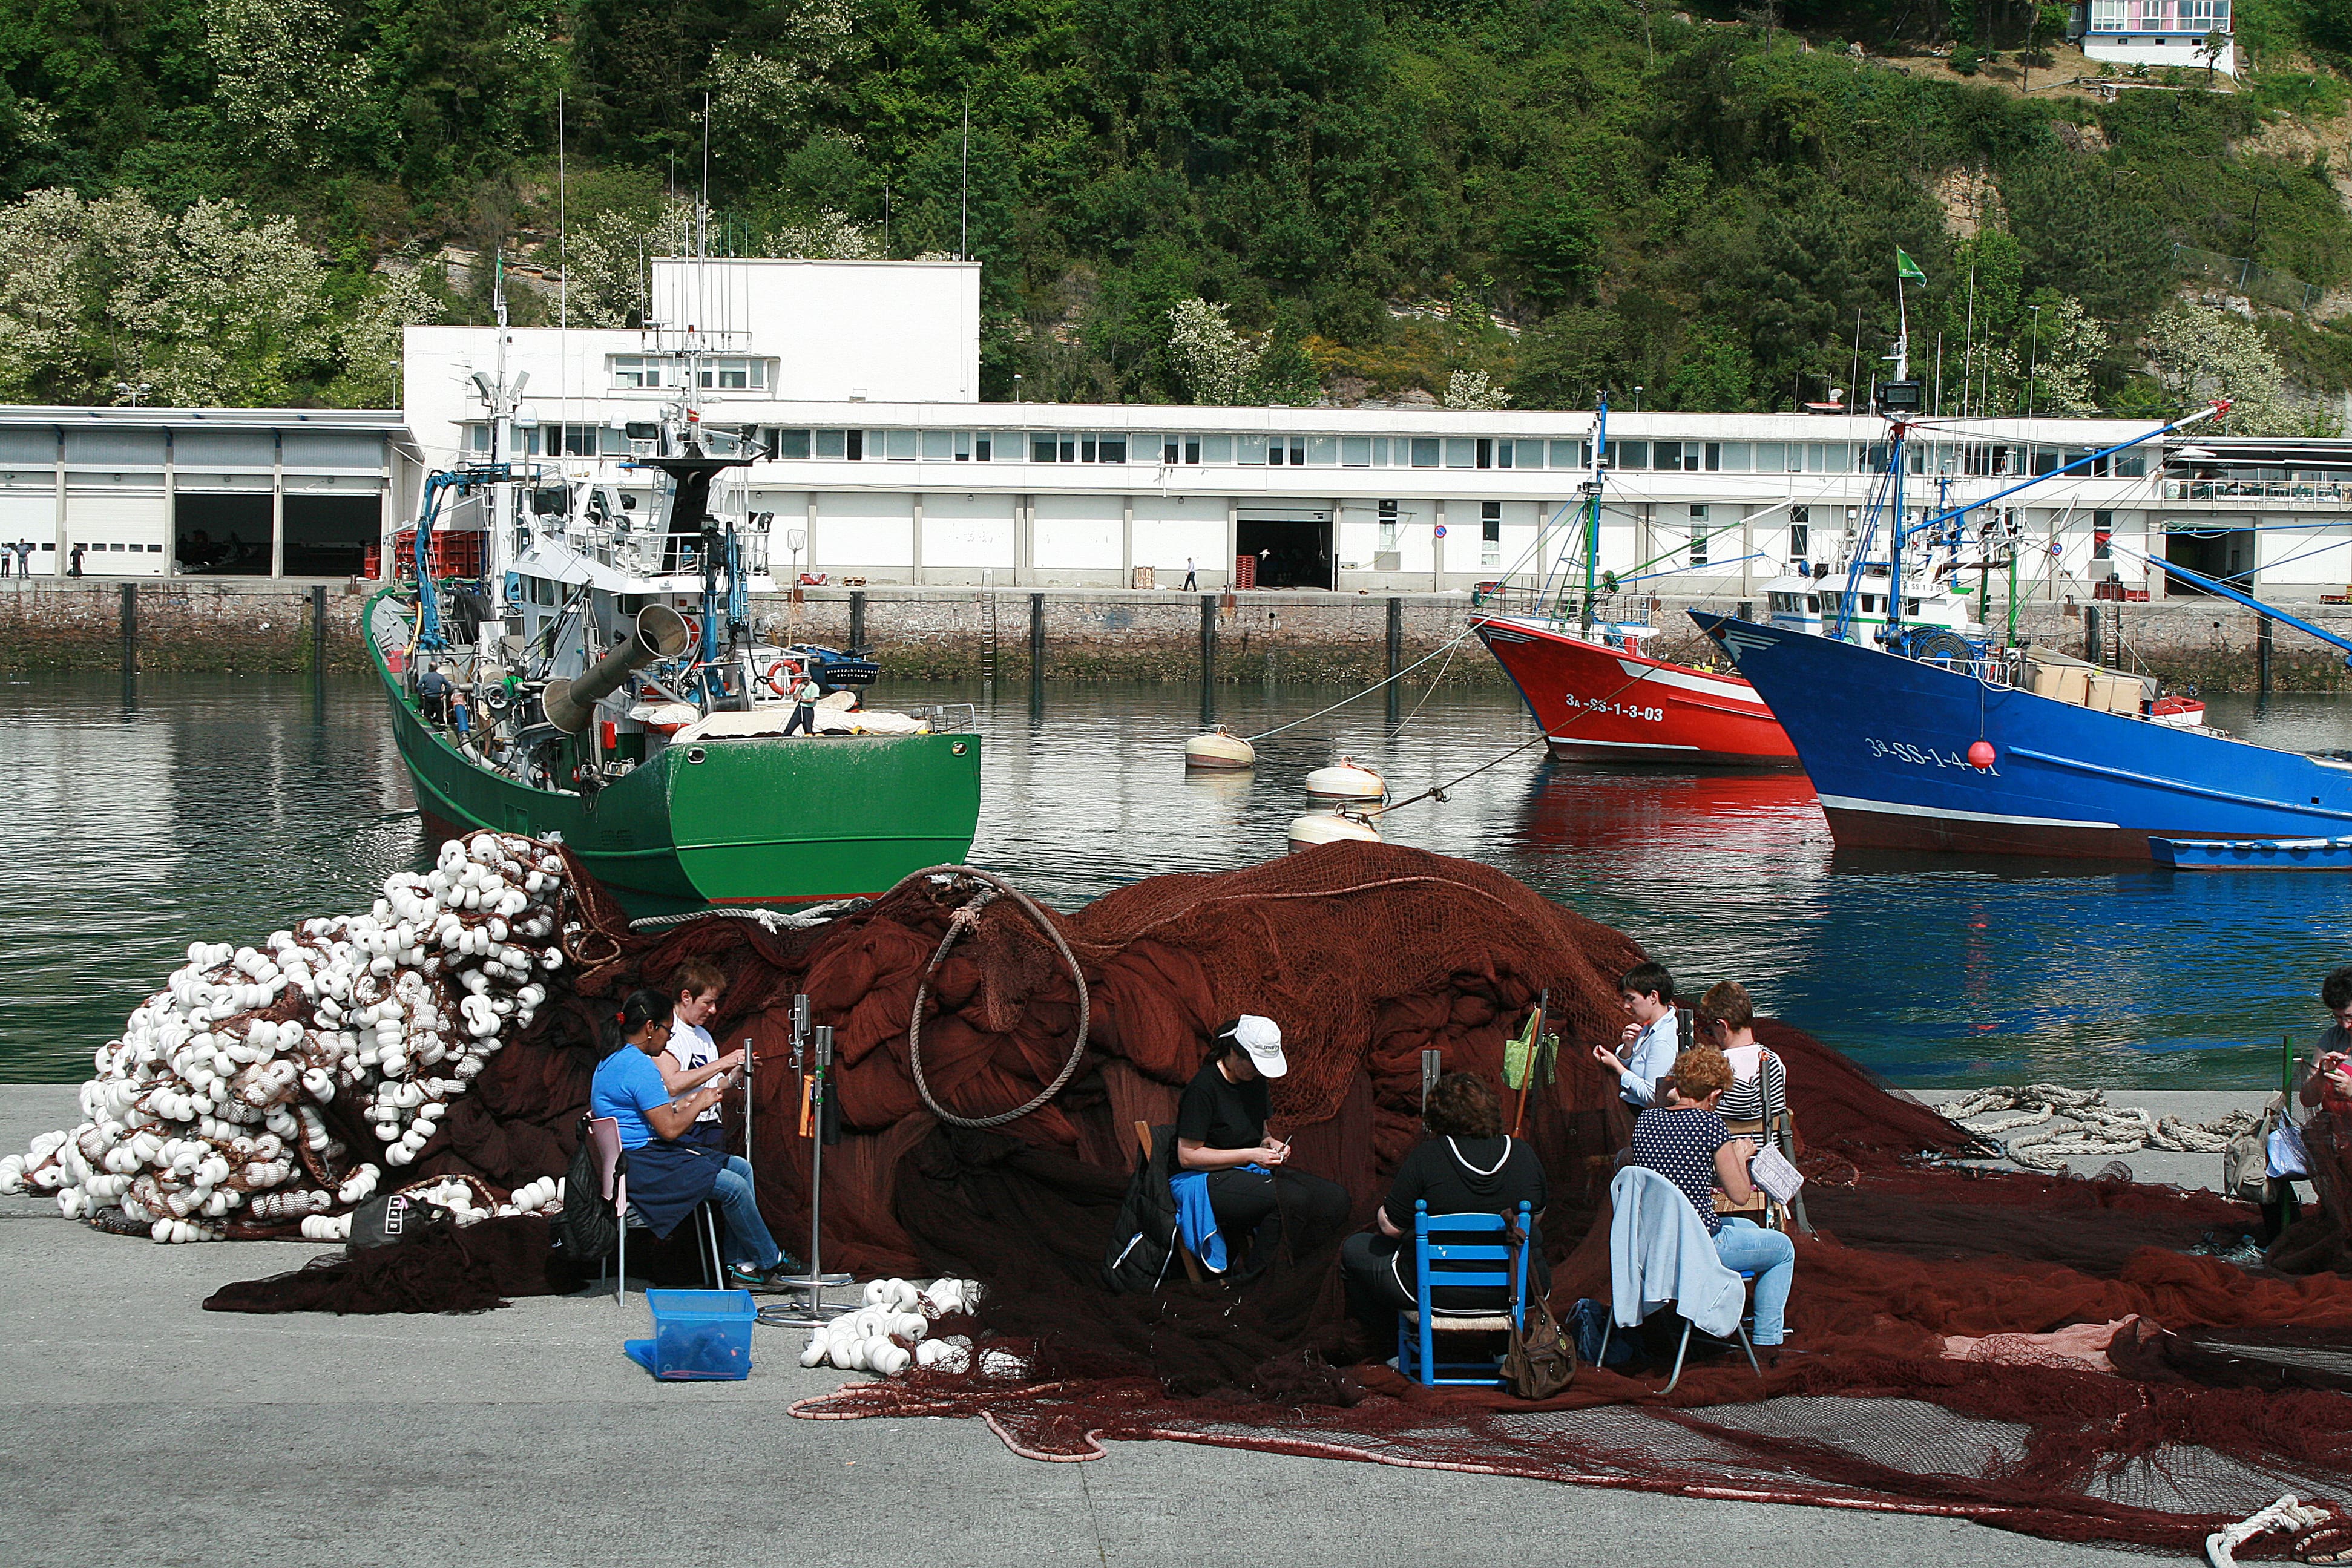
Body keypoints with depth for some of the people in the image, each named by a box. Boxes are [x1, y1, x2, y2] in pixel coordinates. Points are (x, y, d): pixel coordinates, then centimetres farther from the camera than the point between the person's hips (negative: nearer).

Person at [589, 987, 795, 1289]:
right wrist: (700, 1103, -5)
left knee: (741, 1168, 9)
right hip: (642, 1168, -12)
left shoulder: (612, 1063, 16)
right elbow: (669, 1129, -22)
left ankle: (742, 1266, 5)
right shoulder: (639, 1066, -19)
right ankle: (770, 1262, 0)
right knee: (735, 1187, -19)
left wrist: (687, 1102, 13)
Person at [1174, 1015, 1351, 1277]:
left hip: (1253, 1170, 8)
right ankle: (1256, 1283, -23)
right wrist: (1251, 1155, -16)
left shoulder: (1256, 1080, 10)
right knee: (1293, 1199, -34)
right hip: (1212, 1182, -8)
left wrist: (1271, 1143, 1)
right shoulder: (1204, 1087, -14)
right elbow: (1187, 1156, -15)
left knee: (1335, 1197, -14)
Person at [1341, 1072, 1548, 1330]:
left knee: (1353, 1249, 20)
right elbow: (1537, 1217, 13)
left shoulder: (1425, 1157, -15)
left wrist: (1380, 1213, 15)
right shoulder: (1524, 1154, -3)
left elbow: (1390, 1227, -7)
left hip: (1438, 1292, -4)